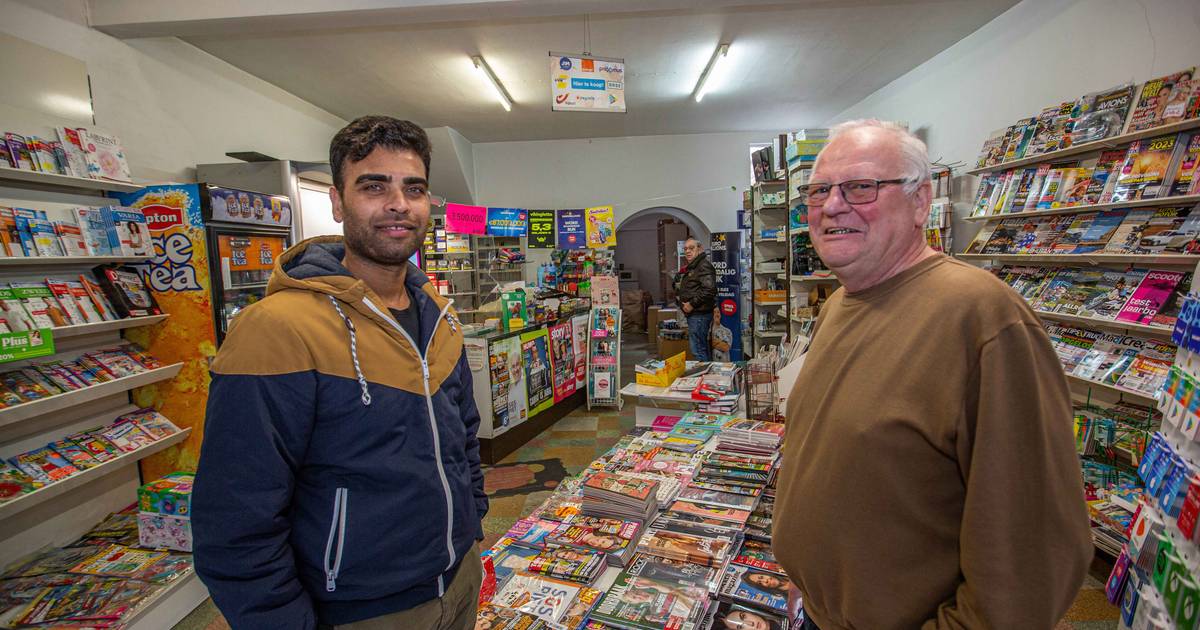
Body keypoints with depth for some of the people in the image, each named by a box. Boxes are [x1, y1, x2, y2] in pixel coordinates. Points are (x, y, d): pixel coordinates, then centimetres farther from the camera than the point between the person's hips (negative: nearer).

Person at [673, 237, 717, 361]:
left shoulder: (704, 266, -13)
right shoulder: (690, 267, 19)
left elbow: (709, 289, -26)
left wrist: (692, 304, -20)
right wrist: (680, 300, 14)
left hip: (699, 314, -11)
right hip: (693, 314, 11)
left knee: (697, 348, -11)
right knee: (703, 347, 17)